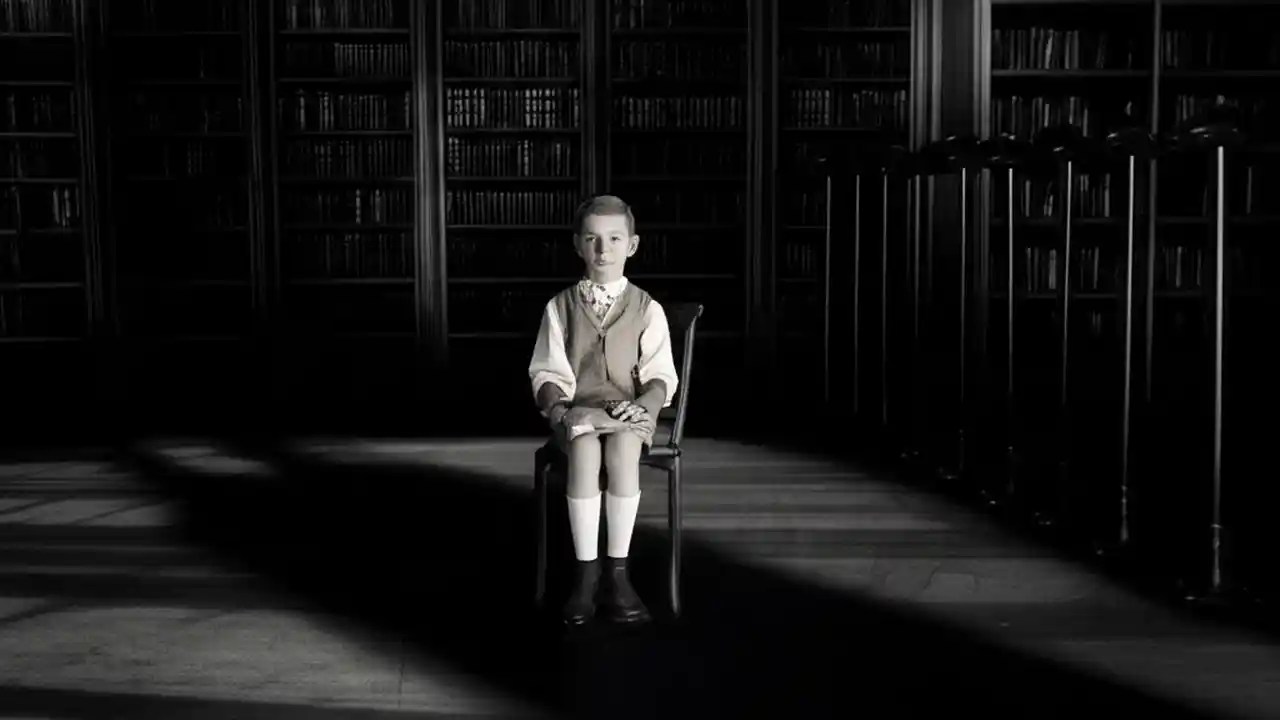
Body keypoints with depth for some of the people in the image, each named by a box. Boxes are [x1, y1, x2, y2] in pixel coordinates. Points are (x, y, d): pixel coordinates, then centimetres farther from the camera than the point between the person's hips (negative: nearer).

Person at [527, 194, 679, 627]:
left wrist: (642, 404, -15)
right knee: (585, 448, -35)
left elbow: (661, 375, 4)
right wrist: (555, 407, -11)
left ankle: (617, 570, -27)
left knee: (622, 446, -36)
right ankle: (585, 570, -28)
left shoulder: (648, 309, 8)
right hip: (578, 410, 0)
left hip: (630, 412, 0)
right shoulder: (560, 307, 9)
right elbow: (547, 372, 8)